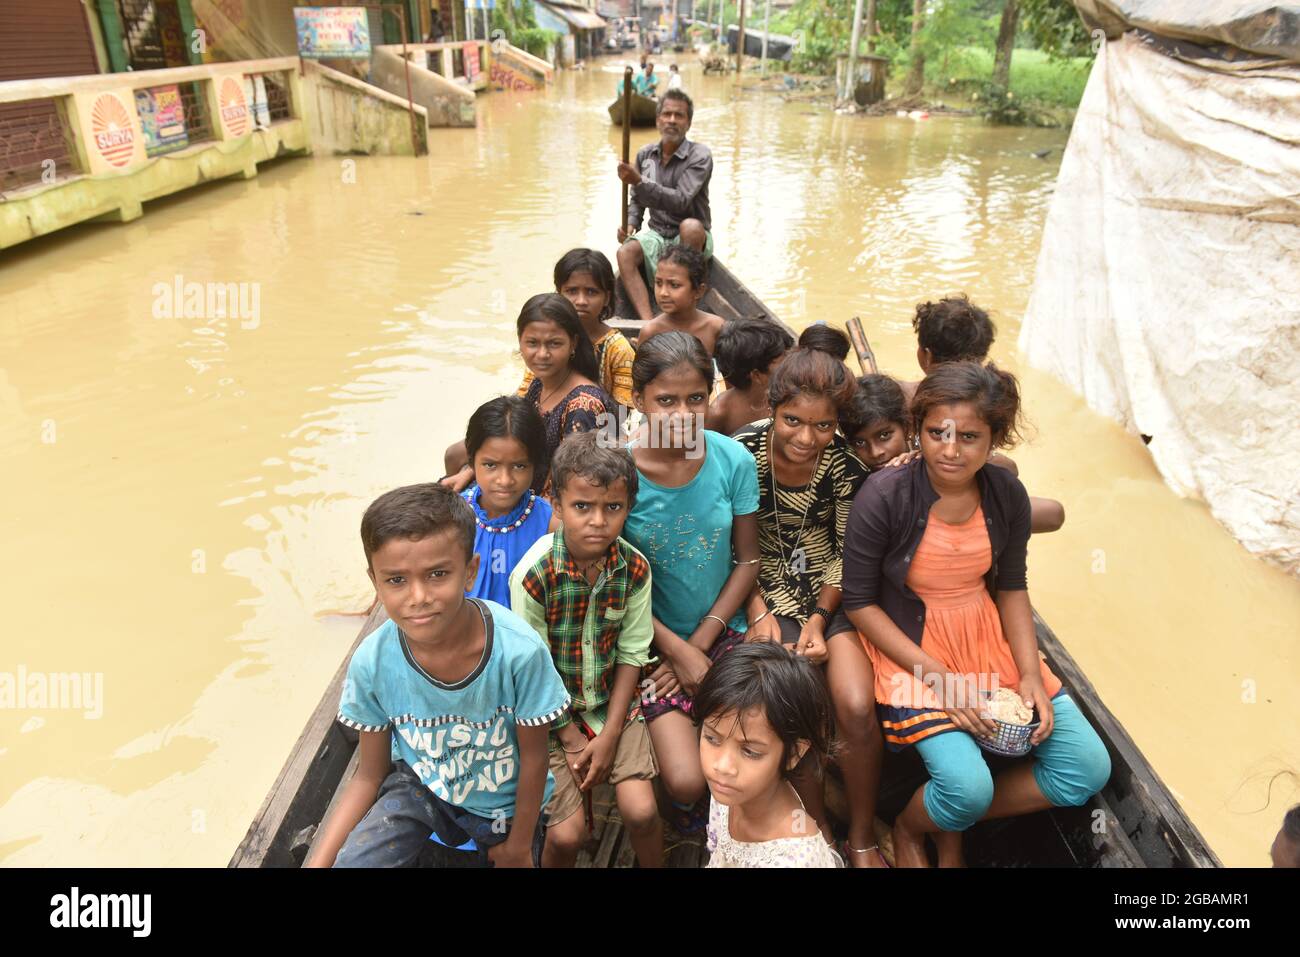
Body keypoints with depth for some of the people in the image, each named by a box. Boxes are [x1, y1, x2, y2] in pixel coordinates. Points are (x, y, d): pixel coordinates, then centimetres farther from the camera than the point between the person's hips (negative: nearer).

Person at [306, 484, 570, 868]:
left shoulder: (520, 650, -32)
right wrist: (318, 861, -19)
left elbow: (533, 758, -15)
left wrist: (519, 847, -2)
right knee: (351, 861, -20)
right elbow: (369, 776, -8)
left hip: (504, 801, 0)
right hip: (419, 785, 1)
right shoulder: (371, 663, -24)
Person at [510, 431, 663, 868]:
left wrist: (609, 736, -8)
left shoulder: (634, 567, -12)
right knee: (567, 832, -7)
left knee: (641, 811, -7)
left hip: (614, 702, 3)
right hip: (551, 711, -2)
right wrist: (571, 738, -7)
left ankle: (654, 865, 23)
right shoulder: (532, 574, -23)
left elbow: (631, 653, -5)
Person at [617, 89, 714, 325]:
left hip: (694, 237, -4)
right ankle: (648, 323, -41)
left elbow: (681, 201, -24)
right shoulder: (645, 155, 5)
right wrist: (631, 224, -5)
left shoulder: (700, 155, -11)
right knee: (625, 253, -26)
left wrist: (639, 181, -31)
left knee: (690, 226, -39)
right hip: (657, 235, 4)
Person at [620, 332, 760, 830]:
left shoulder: (734, 460, -10)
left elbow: (747, 561, -1)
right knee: (686, 781, -16)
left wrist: (700, 643, -7)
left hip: (722, 630, 2)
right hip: (654, 639, -2)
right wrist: (677, 650, -11)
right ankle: (686, 816, 23)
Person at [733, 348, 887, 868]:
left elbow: (847, 555, -2)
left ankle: (862, 840, 8)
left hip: (832, 594, 1)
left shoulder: (846, 464, -11)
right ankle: (818, 830, 8)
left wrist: (819, 620, -13)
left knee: (857, 708, -18)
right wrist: (758, 613, -14)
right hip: (768, 592, -1)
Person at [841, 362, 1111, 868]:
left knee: (1089, 767, -1)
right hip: (909, 645, -5)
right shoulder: (884, 495, -21)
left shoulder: (1007, 493, -6)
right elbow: (859, 602, -14)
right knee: (967, 788, -22)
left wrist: (1031, 675, -6)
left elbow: (1012, 588, 6)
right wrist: (938, 676, -19)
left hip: (988, 637, 6)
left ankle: (952, 829, 19)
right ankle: (908, 829, 16)